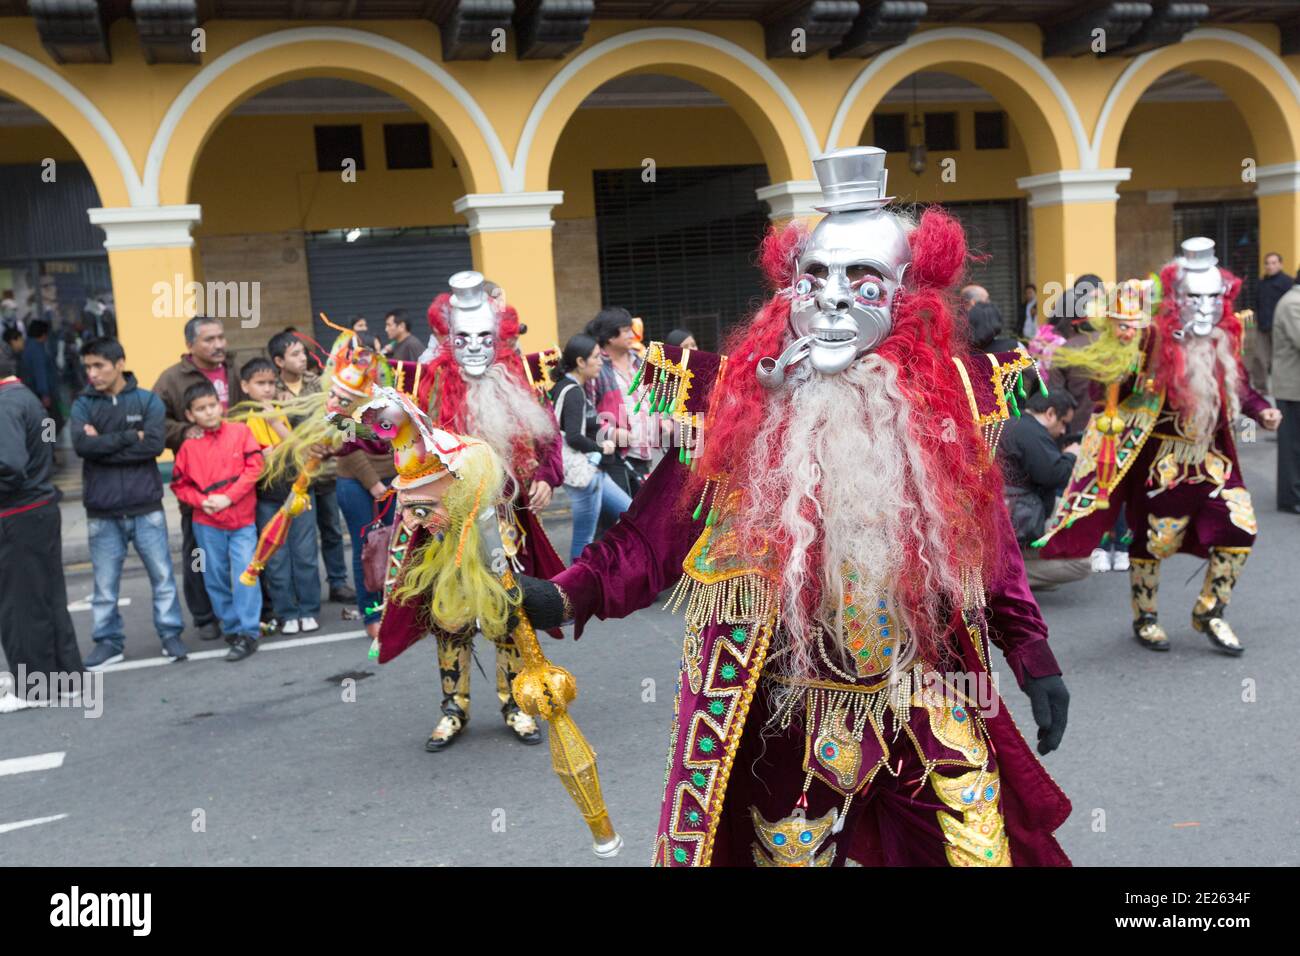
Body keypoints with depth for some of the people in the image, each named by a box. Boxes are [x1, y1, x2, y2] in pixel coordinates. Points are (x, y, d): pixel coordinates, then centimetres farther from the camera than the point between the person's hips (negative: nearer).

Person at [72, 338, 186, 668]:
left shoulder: (147, 400, 0)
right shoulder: (83, 405, 3)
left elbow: (154, 444, -14)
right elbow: (81, 444, -14)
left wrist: (104, 445, -13)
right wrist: (129, 436, -15)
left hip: (146, 507, -1)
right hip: (102, 512, 1)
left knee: (162, 575, 6)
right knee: (105, 582, 8)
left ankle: (170, 633, 18)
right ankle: (108, 640, 21)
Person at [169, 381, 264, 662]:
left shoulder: (240, 431, -1)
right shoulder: (189, 446, 3)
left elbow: (254, 467, -6)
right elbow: (179, 484, 9)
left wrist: (228, 497, -13)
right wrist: (201, 501, -9)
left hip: (242, 519, -2)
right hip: (207, 524, 2)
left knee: (245, 574, -10)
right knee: (216, 578, 9)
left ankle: (247, 633, -6)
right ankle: (230, 626, 24)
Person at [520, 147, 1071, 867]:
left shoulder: (945, 398, -4)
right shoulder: (739, 398, -9)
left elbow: (986, 542, 5)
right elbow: (660, 528, -10)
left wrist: (1033, 658, 7)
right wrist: (571, 593, -23)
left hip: (932, 697, 2)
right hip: (789, 714, -1)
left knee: (984, 843, 11)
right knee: (787, 848, 15)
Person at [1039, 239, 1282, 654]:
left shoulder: (1226, 338, 4)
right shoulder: (1155, 340, -16)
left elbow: (1238, 387, 18)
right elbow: (1116, 387, -19)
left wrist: (1262, 410, 4)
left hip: (1213, 455, 6)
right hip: (1163, 459, -6)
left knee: (1240, 527, 0)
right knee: (1154, 538, 5)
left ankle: (1210, 613, 18)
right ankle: (1145, 618, 27)